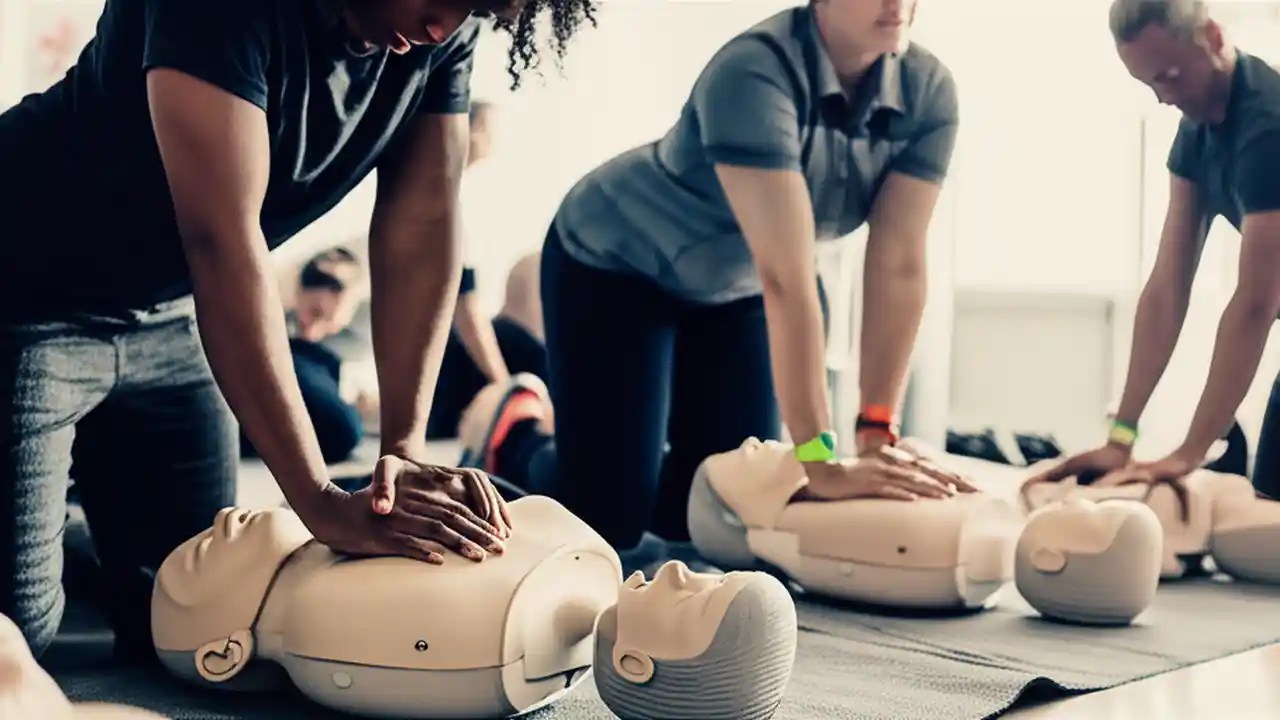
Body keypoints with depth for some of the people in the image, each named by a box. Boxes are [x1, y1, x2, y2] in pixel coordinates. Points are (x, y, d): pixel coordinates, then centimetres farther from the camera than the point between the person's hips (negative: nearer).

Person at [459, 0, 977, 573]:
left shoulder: (929, 92, -19)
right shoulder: (754, 72, -37)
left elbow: (898, 267, -21)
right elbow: (787, 276, -42)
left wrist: (877, 436, -26)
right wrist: (820, 459, -44)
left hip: (734, 284, 6)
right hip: (613, 264, -6)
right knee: (608, 520, -5)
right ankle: (512, 433, 25)